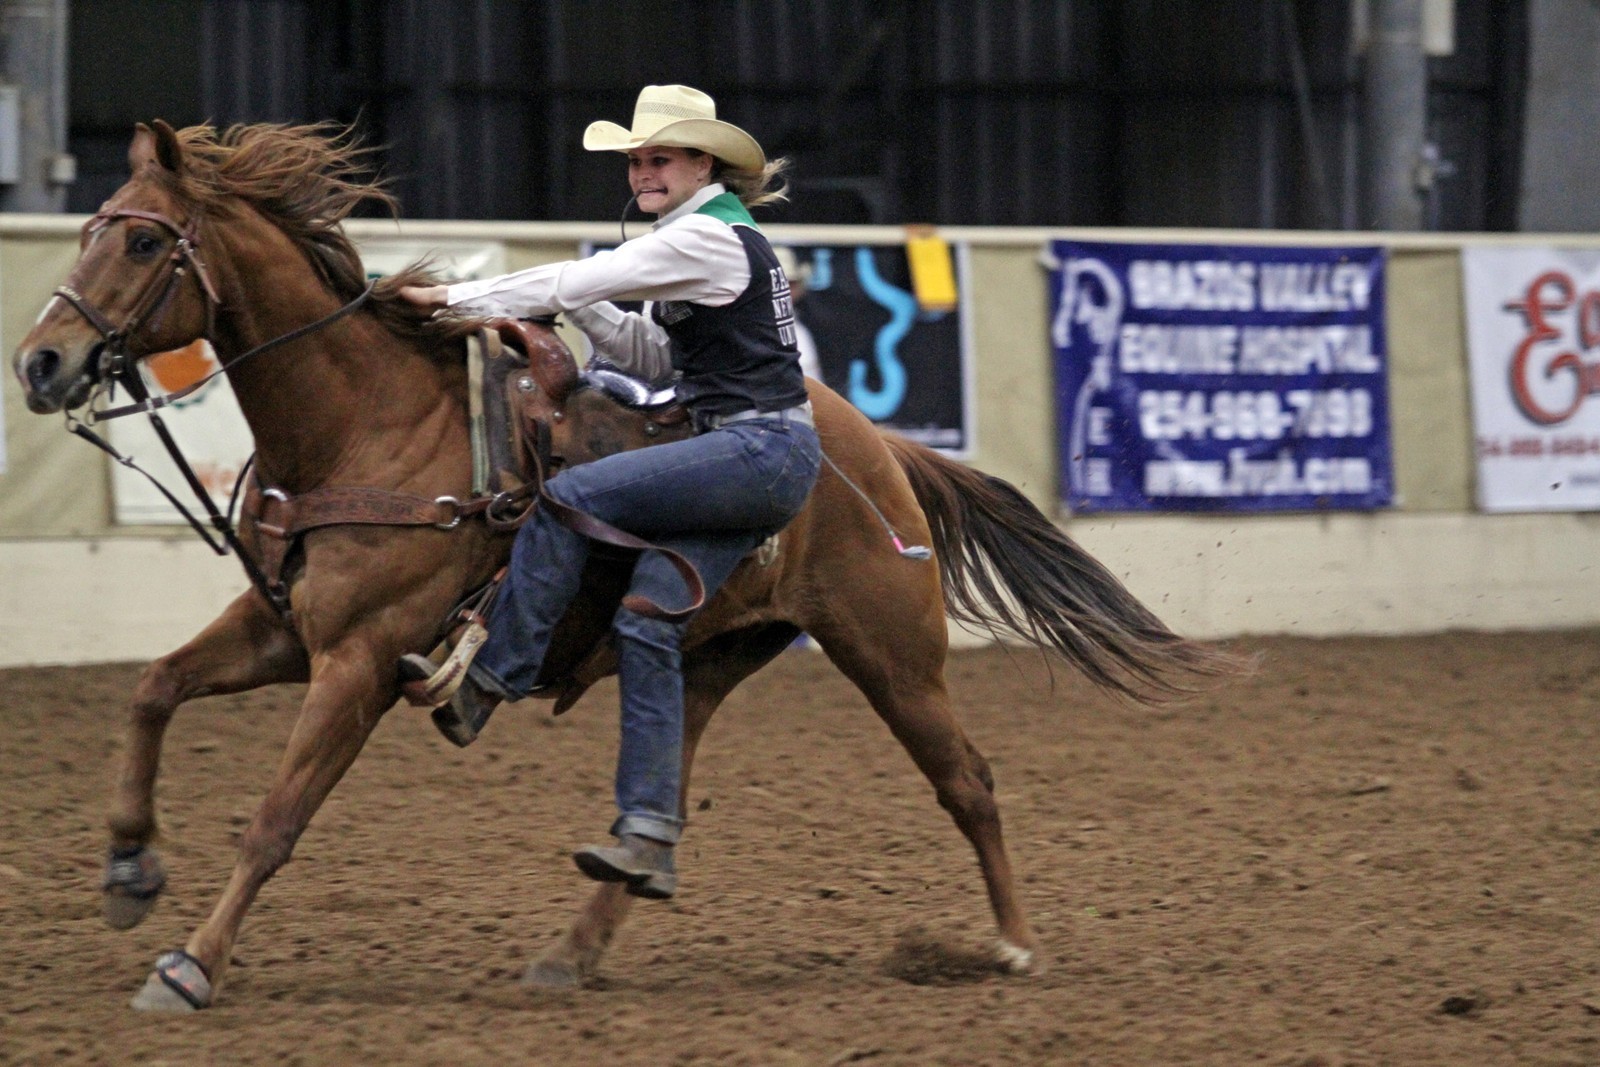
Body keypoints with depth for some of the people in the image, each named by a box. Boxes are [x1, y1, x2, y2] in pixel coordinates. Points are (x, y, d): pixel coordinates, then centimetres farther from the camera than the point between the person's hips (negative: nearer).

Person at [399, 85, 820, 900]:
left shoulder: (707, 238, -12)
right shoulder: (702, 240, 20)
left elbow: (580, 281, -16)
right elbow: (655, 356, 26)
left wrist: (454, 298, -11)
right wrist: (581, 312, 10)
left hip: (764, 450, -10)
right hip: (745, 454, 10)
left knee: (572, 495, -20)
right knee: (648, 625, -3)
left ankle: (485, 684, -12)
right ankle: (650, 841, -10)